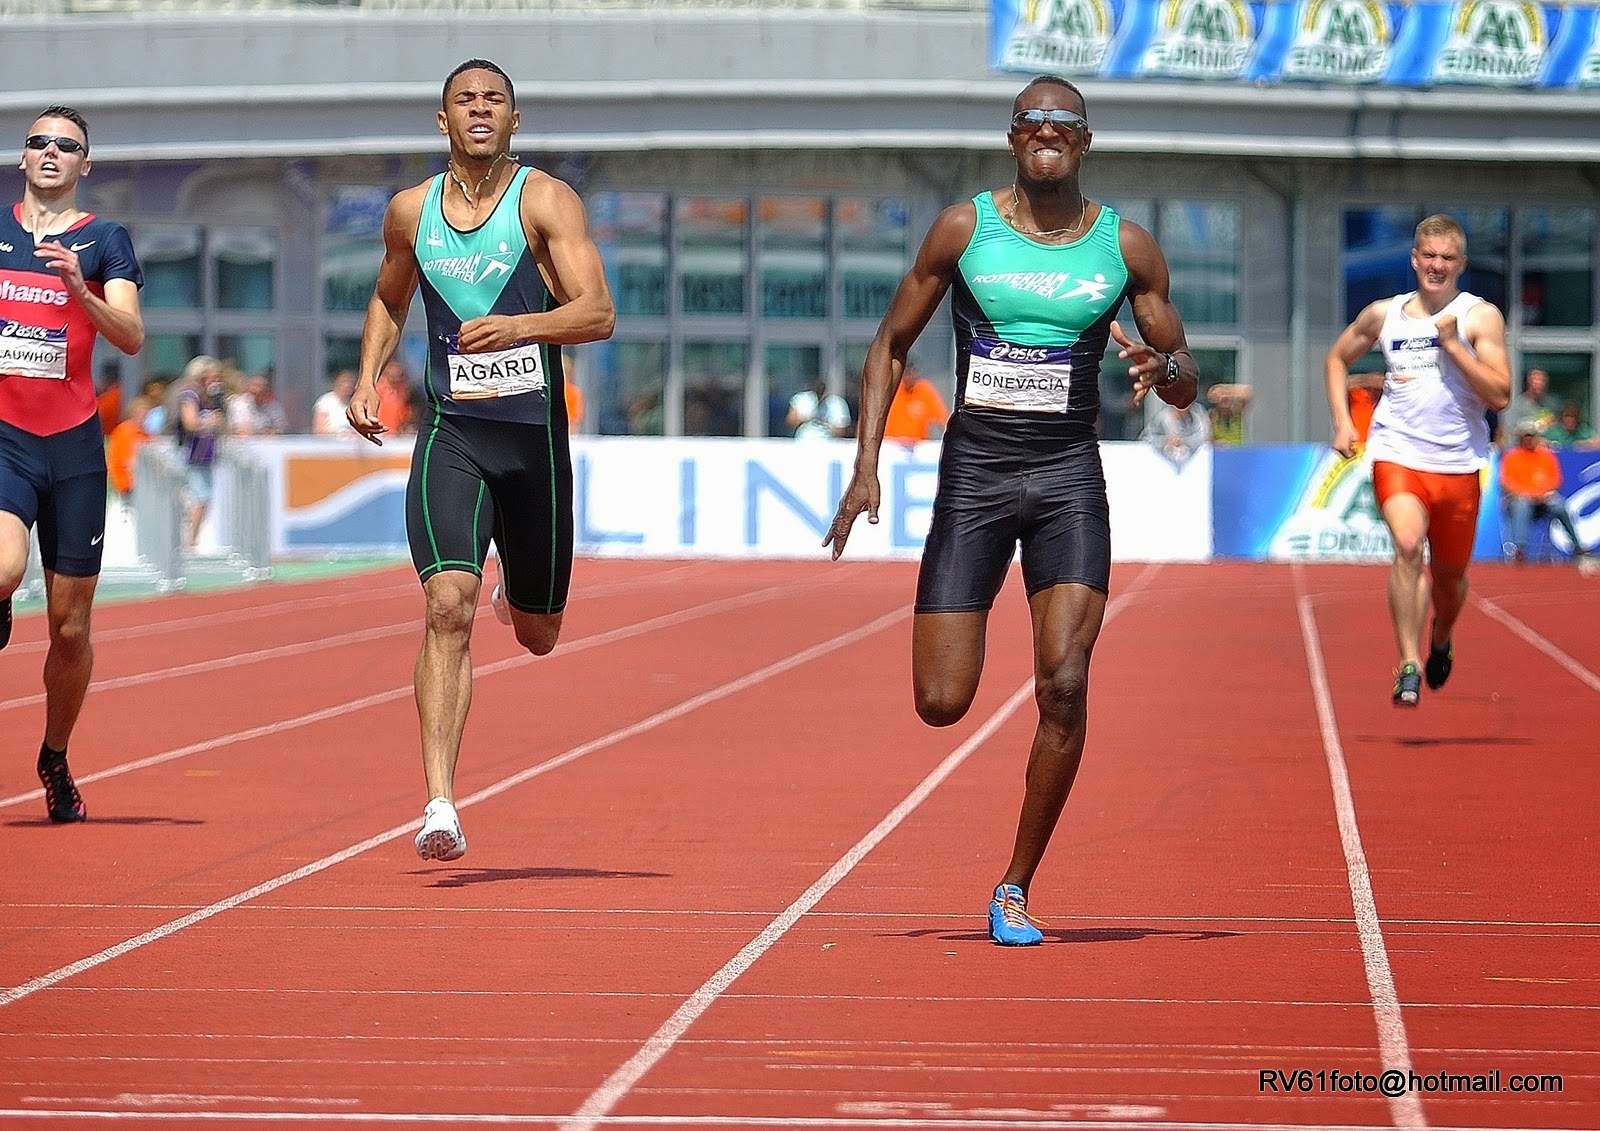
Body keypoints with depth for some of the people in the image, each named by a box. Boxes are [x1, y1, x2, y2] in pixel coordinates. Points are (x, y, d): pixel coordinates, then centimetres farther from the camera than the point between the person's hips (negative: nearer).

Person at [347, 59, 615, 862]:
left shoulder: (544, 201, -6)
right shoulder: (410, 212, 6)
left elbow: (598, 313, -16)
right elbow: (390, 298, 26)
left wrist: (519, 325, -33)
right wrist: (367, 378, 10)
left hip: (534, 436, -1)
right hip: (450, 435, 1)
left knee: (538, 636, 14)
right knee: (448, 605, -20)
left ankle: (517, 588, 54)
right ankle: (440, 806, -24)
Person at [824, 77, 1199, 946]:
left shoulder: (1125, 246, 4)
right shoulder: (965, 228, 2)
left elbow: (1187, 386, 10)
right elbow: (891, 345, 9)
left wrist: (1161, 368, -15)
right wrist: (866, 466, -1)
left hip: (1069, 478, 0)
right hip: (974, 470, 0)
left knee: (1064, 685, -16)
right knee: (941, 704, -6)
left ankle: (1016, 889, -3)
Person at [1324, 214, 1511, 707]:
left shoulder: (1480, 316, -2)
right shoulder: (1384, 314, 6)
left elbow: (1500, 395, -11)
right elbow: (1337, 358, 23)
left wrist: (1452, 344, -18)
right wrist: (1342, 422, 11)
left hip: (1458, 463, 0)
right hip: (1397, 454, 0)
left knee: (1450, 575, 14)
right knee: (1408, 545, -27)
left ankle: (1441, 640, 48)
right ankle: (1409, 666, -27)